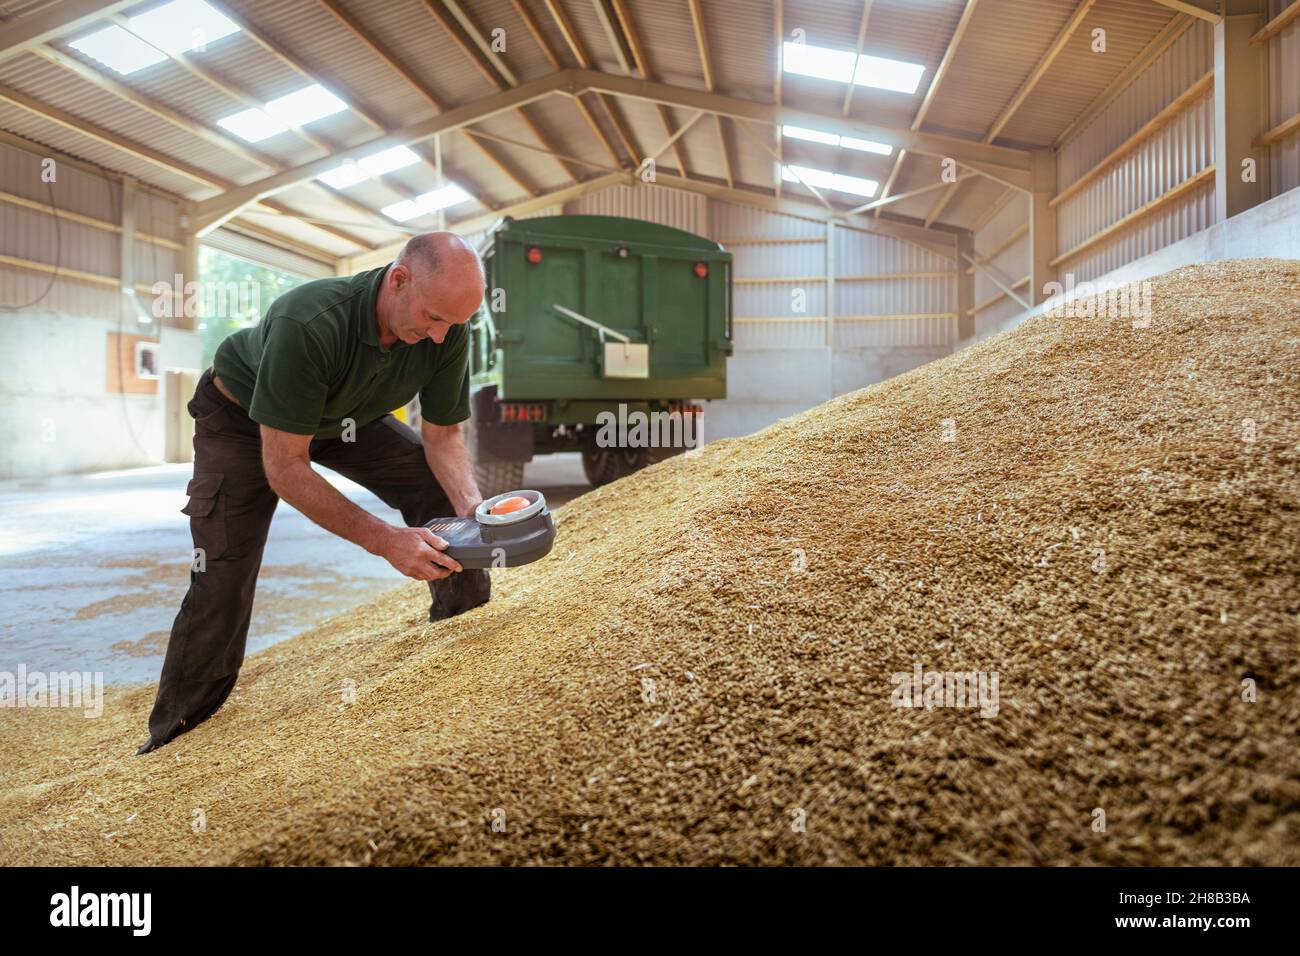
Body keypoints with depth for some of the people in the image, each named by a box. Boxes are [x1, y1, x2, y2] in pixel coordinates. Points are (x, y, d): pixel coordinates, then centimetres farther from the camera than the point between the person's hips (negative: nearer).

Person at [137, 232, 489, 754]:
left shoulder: (448, 331, -26)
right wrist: (383, 539, -45)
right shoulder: (307, 323, -43)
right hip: (242, 418, -4)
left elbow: (442, 436, -14)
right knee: (222, 582, -11)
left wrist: (471, 505, -34)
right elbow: (284, 467, -39)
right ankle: (173, 737, 8)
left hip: (345, 414, 5)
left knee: (442, 490, -13)